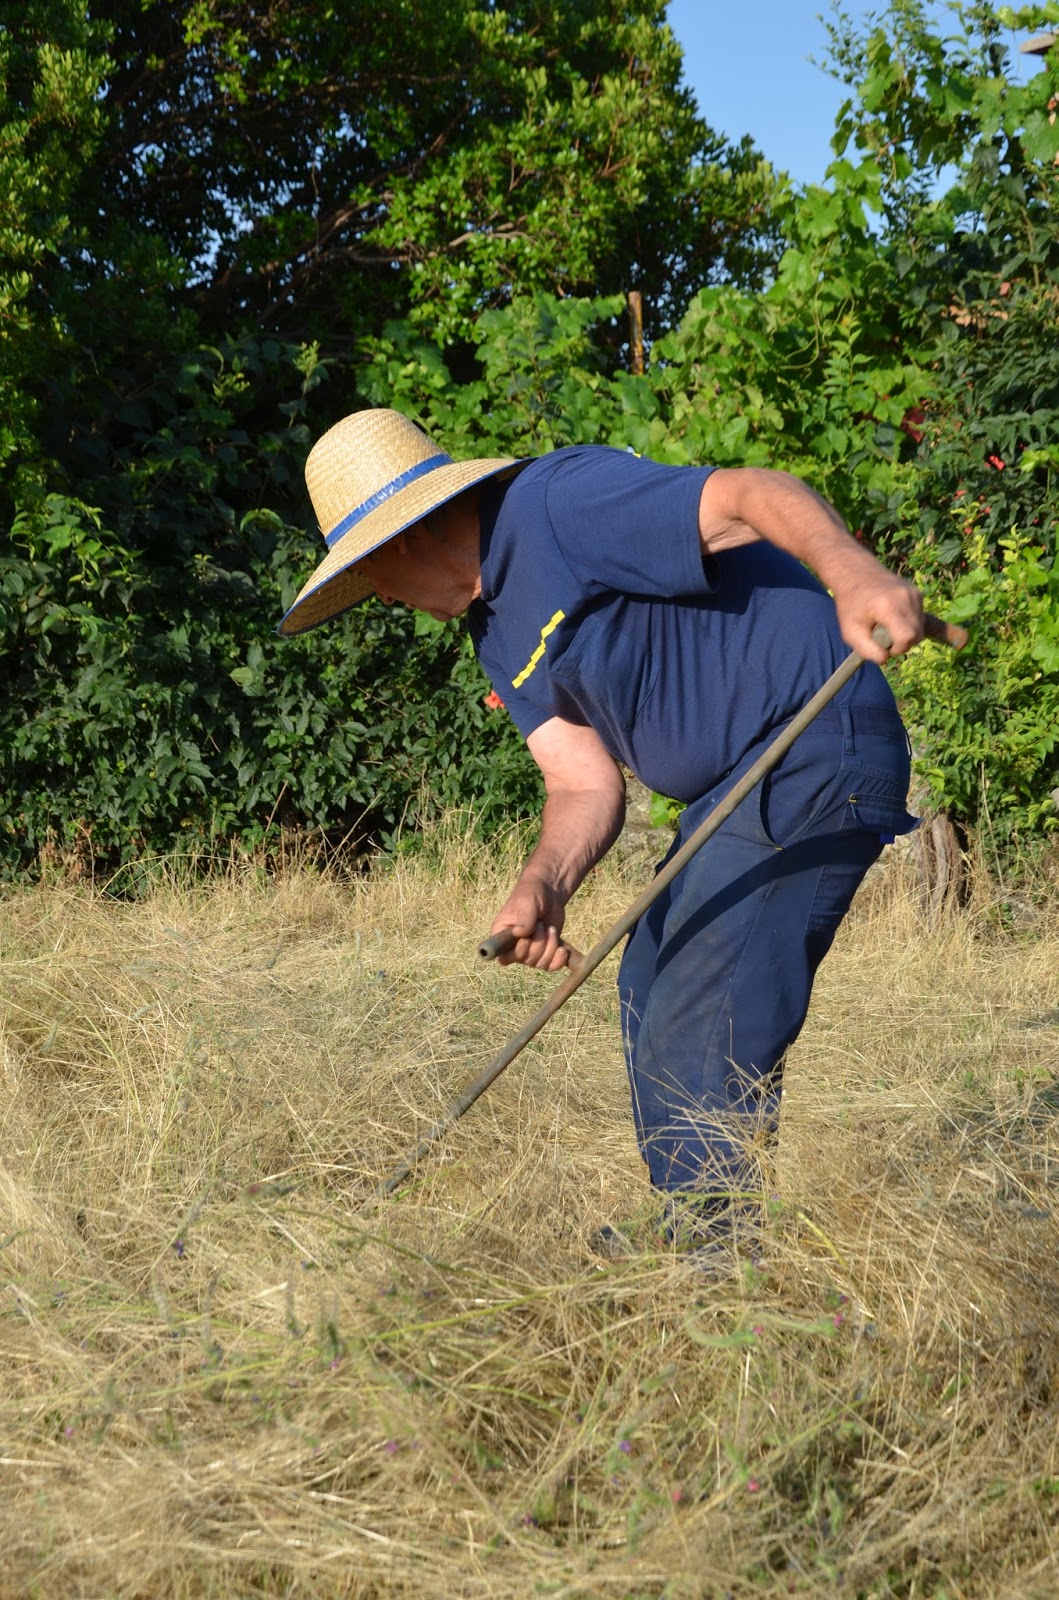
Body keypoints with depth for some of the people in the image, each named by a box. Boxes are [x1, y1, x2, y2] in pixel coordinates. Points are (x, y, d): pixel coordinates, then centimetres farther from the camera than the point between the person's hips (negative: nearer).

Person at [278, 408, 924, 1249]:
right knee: (649, 998, 21)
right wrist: (542, 887, -16)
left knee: (697, 1038, -13)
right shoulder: (499, 630, 14)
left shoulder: (558, 501, -15)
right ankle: (695, 1245, 35)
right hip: (737, 781, 11)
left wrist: (857, 571, -45)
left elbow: (754, 493, -26)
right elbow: (586, 781, 4)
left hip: (817, 747, -11)